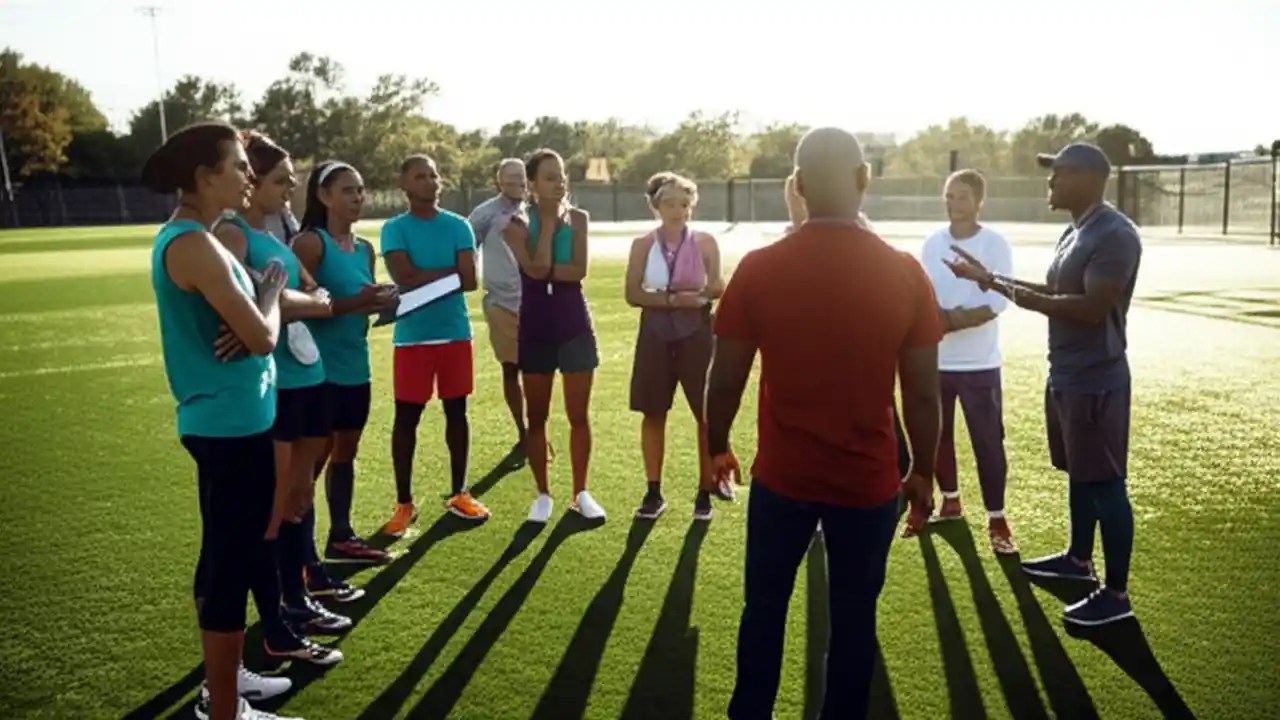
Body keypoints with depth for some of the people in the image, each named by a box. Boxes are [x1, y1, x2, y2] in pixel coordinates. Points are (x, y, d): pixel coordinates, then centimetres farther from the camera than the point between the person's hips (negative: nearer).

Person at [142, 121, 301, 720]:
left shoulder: (190, 239, 12)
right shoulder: (192, 245, -19)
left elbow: (236, 324, 18)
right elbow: (261, 337, -22)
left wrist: (260, 299, -3)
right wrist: (270, 292, -3)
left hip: (223, 420, 10)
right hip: (231, 424, -10)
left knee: (224, 555, 19)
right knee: (232, 562, -1)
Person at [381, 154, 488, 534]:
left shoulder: (458, 226, 4)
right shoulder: (394, 229, -2)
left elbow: (470, 280, -7)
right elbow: (405, 277, -16)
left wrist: (425, 279, -11)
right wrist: (450, 270, -9)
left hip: (455, 332, 2)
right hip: (412, 335, -2)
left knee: (456, 411, 10)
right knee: (406, 416, 2)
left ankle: (459, 494, 23)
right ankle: (404, 502, 14)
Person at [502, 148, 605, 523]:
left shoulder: (578, 218, 0)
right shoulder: (518, 223, -4)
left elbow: (579, 270, -13)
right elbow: (537, 269, -21)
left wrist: (548, 269, -18)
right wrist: (547, 222, -12)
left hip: (575, 325, 1)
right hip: (535, 328, 0)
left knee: (579, 415, 6)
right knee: (537, 417, 8)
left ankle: (581, 493, 20)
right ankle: (543, 494, 22)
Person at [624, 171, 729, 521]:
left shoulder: (704, 243, -1)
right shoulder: (643, 244, 1)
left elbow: (717, 289, -1)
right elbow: (633, 294, -7)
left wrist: (697, 296, -20)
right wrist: (673, 299, -18)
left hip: (697, 333, -1)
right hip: (656, 333, 1)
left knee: (707, 413, 2)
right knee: (653, 413, 6)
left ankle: (705, 490, 15)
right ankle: (654, 491, 18)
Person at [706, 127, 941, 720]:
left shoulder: (758, 269, -10)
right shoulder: (904, 274, -9)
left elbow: (725, 380, -5)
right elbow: (923, 394, -5)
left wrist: (718, 446, 12)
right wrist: (923, 472, 9)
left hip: (782, 477, 0)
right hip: (869, 481, 0)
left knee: (764, 607, 18)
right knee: (853, 617, 16)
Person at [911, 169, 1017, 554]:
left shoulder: (995, 244, -6)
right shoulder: (932, 243, 6)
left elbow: (998, 301, -14)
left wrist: (951, 321, -22)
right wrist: (940, 317, -17)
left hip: (979, 363, -4)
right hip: (935, 360, 4)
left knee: (988, 441, 0)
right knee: (936, 434, 14)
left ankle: (996, 518, 10)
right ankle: (950, 500, 33)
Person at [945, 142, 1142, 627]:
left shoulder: (1115, 234, -18)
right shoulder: (1074, 233, 12)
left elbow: (1093, 307, -26)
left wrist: (1018, 296, -21)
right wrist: (992, 280, 13)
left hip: (1096, 380, -10)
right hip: (1066, 375, 10)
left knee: (1106, 483, -2)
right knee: (1079, 474, 21)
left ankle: (1117, 594, 9)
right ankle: (1079, 559, 37)